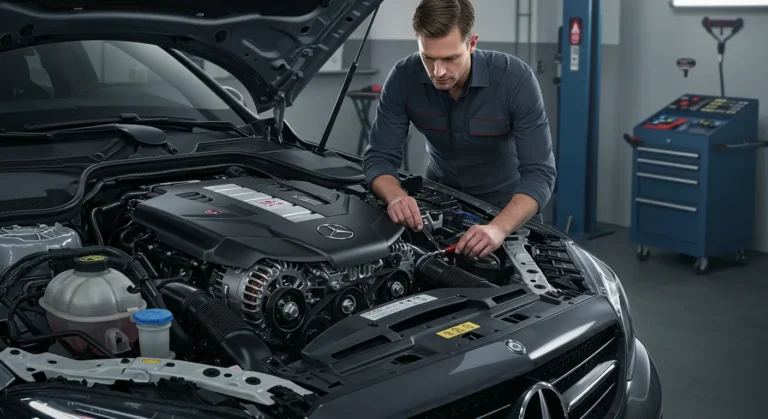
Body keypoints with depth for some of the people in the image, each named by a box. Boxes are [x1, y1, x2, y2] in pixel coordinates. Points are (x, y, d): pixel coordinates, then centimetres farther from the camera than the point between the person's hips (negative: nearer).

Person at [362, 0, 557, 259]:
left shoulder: (516, 79, -27)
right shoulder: (404, 78, -20)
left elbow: (539, 172, -30)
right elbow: (379, 157, -16)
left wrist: (499, 228, -47)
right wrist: (396, 197, -39)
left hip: (508, 205, -1)